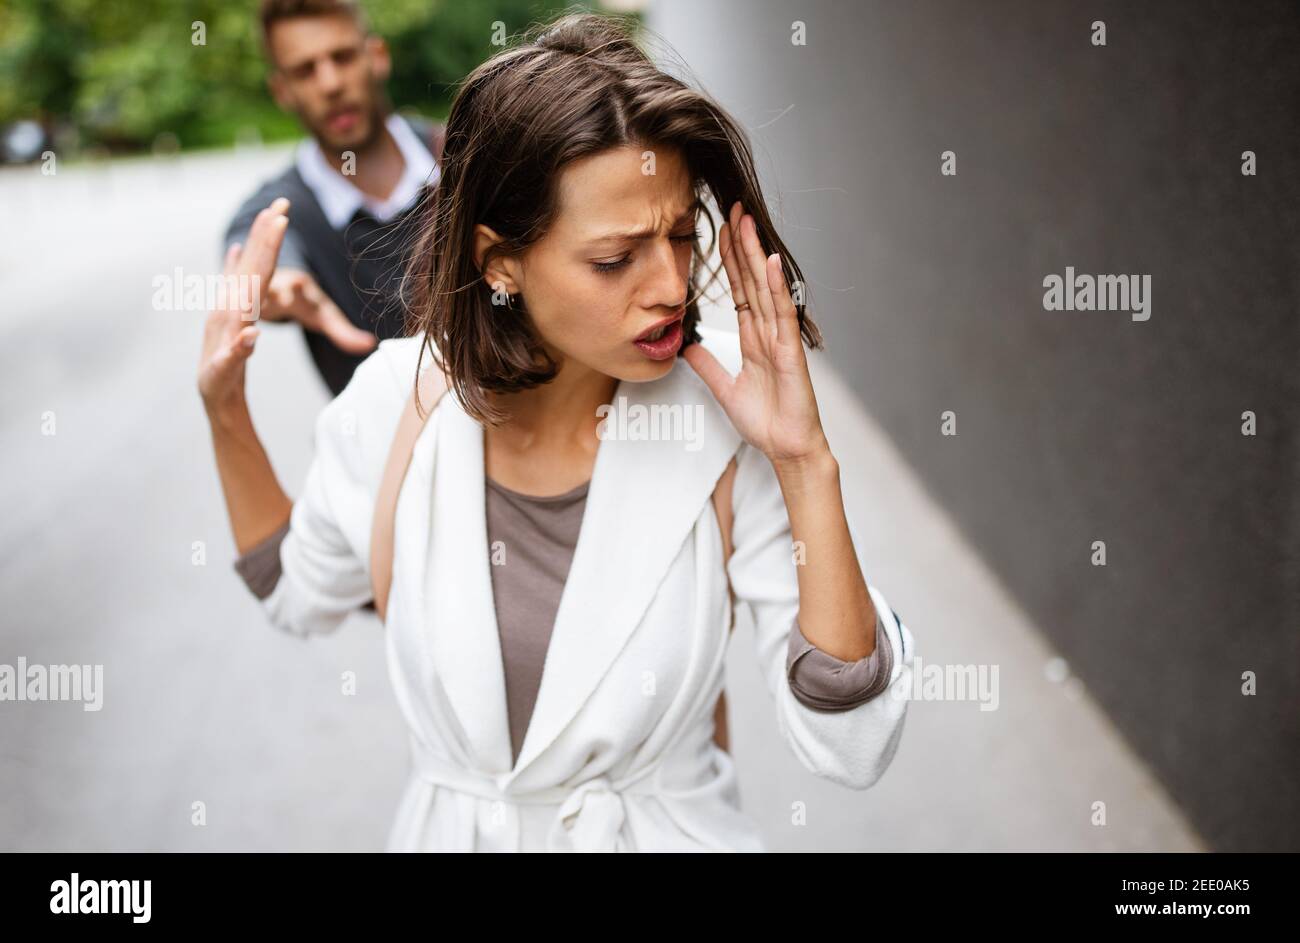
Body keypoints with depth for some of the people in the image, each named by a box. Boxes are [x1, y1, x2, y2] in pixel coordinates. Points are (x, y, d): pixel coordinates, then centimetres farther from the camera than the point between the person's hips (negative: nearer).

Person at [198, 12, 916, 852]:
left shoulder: (729, 414, -21)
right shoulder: (396, 398, -15)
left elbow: (849, 751, -23)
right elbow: (302, 594, 6)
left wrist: (808, 466, -30)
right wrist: (228, 412, -8)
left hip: (669, 829, -2)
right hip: (448, 827, 2)